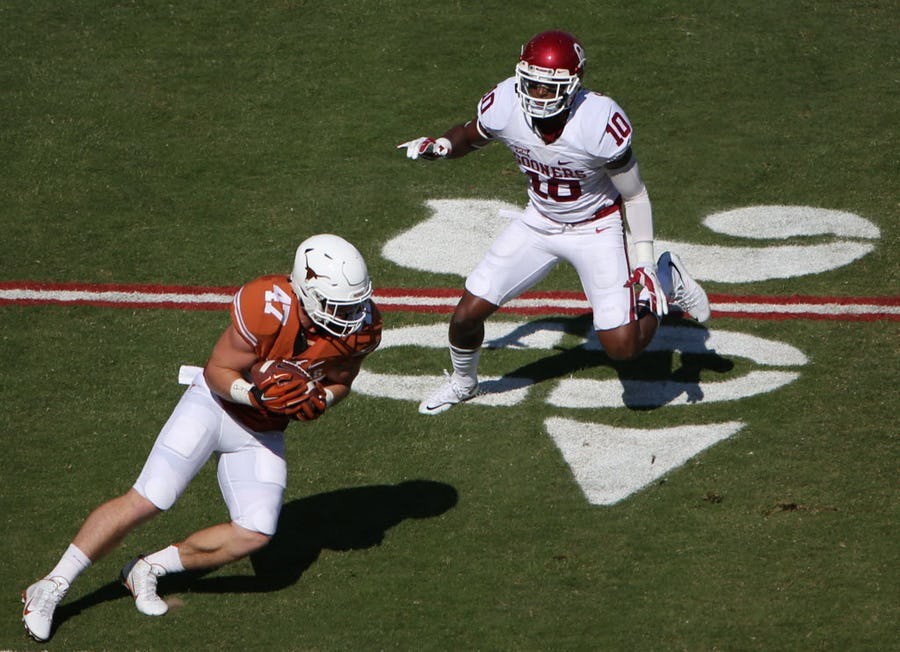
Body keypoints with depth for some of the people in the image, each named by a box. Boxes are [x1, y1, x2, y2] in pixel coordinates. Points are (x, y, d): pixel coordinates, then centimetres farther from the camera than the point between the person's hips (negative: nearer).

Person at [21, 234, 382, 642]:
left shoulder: (360, 326, -15)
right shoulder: (267, 309, -30)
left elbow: (340, 381, 7)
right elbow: (218, 372, -17)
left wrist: (320, 399, -16)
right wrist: (255, 394, -36)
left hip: (263, 435, 5)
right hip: (216, 405, -5)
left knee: (256, 533, -11)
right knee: (146, 501, -15)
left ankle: (150, 569, 8)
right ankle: (52, 586, -3)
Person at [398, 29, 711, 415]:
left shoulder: (600, 124, -32)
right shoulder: (503, 107, -23)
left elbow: (635, 195, -16)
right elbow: (470, 137, 3)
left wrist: (645, 260, -20)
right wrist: (440, 146, -19)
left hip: (596, 229, -3)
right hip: (539, 221, 4)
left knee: (623, 348, -10)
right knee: (467, 315, 0)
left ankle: (667, 278, 20)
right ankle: (463, 382, 34)